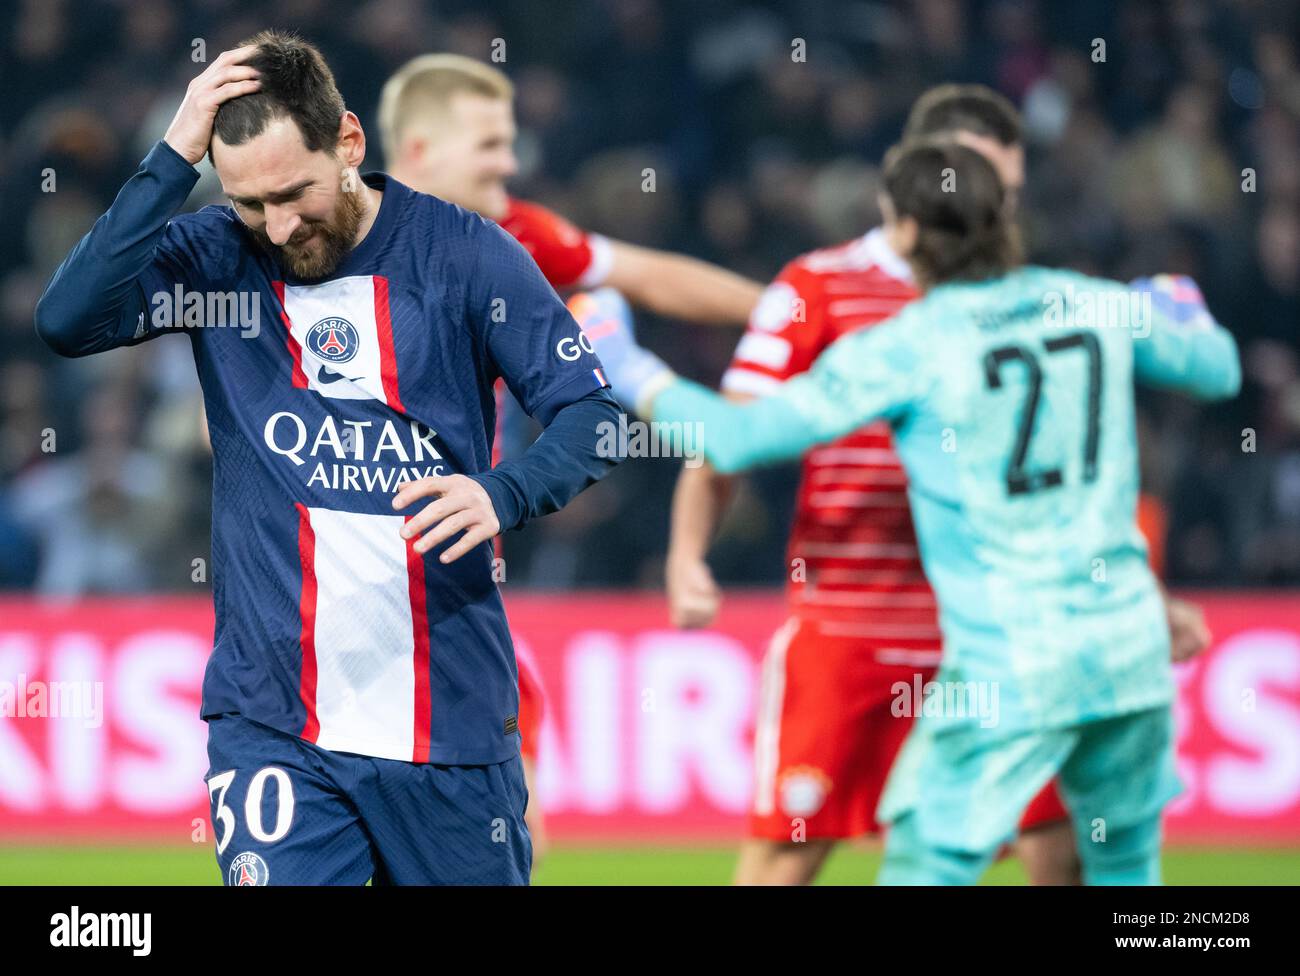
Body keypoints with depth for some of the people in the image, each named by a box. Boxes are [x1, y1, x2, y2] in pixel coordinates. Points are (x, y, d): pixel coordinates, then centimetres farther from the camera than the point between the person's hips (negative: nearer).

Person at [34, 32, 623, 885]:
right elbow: (69, 320, -16)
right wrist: (173, 161, -19)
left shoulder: (466, 255, -2)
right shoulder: (214, 260, 1)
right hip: (273, 720, 0)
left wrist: (502, 493, -23)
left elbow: (591, 413, -3)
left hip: (451, 714, 0)